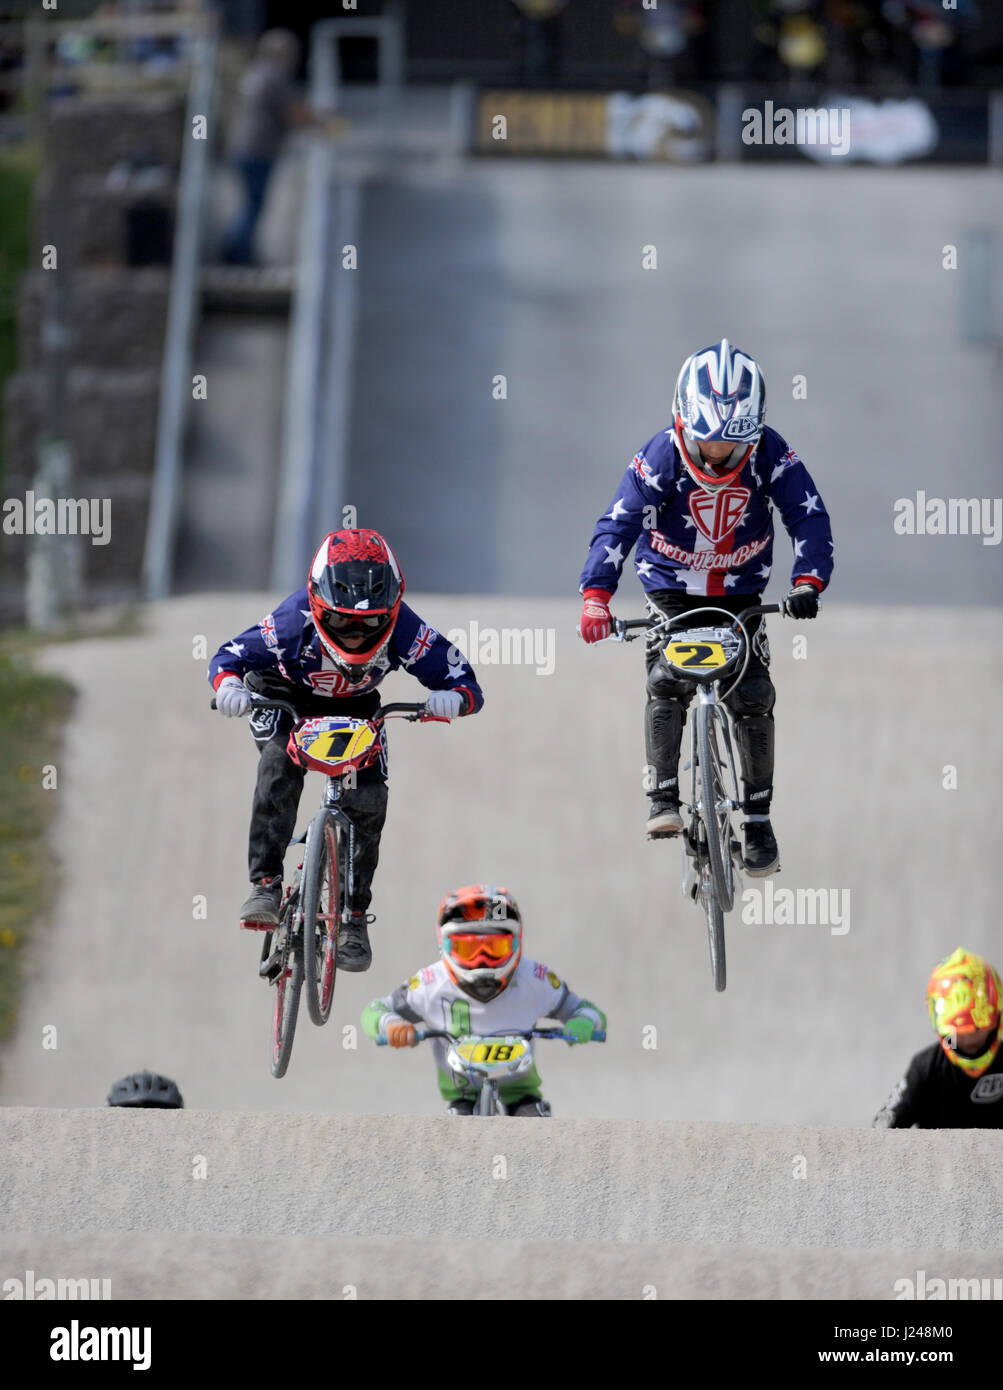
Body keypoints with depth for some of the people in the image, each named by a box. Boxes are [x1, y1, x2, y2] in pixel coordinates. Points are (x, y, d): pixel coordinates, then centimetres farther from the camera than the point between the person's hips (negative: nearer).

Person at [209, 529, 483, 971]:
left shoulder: (402, 630, -35)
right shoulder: (295, 621, -38)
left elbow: (461, 678, -28)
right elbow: (230, 656, -27)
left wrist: (452, 697, -52)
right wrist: (228, 685, -50)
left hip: (355, 709, 2)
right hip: (286, 699, -2)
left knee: (368, 798, -15)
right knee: (279, 766, -31)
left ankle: (354, 915, -1)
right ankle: (266, 885, -28)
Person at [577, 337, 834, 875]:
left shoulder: (769, 454, -19)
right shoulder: (662, 456, -23)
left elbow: (809, 517, -18)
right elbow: (618, 523, -27)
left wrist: (808, 579, -36)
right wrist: (596, 597, -41)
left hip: (740, 591, 1)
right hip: (672, 588, -1)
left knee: (753, 699, -7)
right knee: (666, 682, -23)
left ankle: (758, 820, 3)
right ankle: (663, 800, -18)